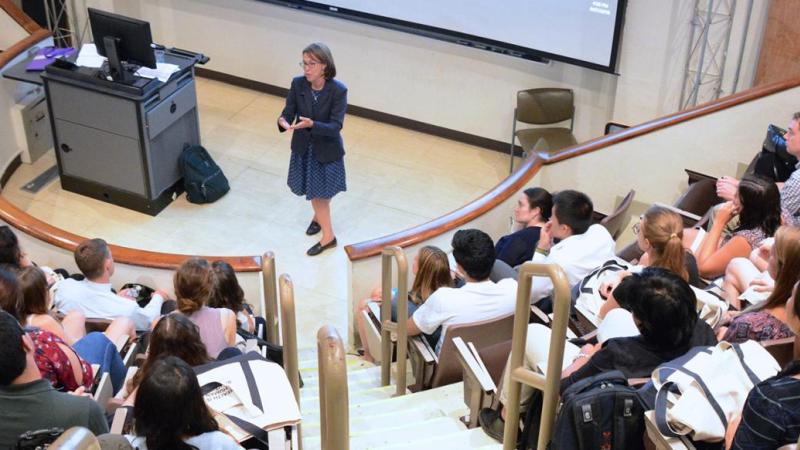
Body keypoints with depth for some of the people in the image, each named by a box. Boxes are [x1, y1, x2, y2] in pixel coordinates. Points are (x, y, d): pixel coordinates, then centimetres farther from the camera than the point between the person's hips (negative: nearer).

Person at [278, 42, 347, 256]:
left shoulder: (338, 90, -25)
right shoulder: (298, 84, -14)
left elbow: (335, 126, -26)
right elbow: (288, 111, -10)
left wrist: (311, 124, -42)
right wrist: (283, 121, -34)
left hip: (327, 148, -4)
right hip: (304, 146, 4)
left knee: (320, 190, 11)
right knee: (314, 189, 20)